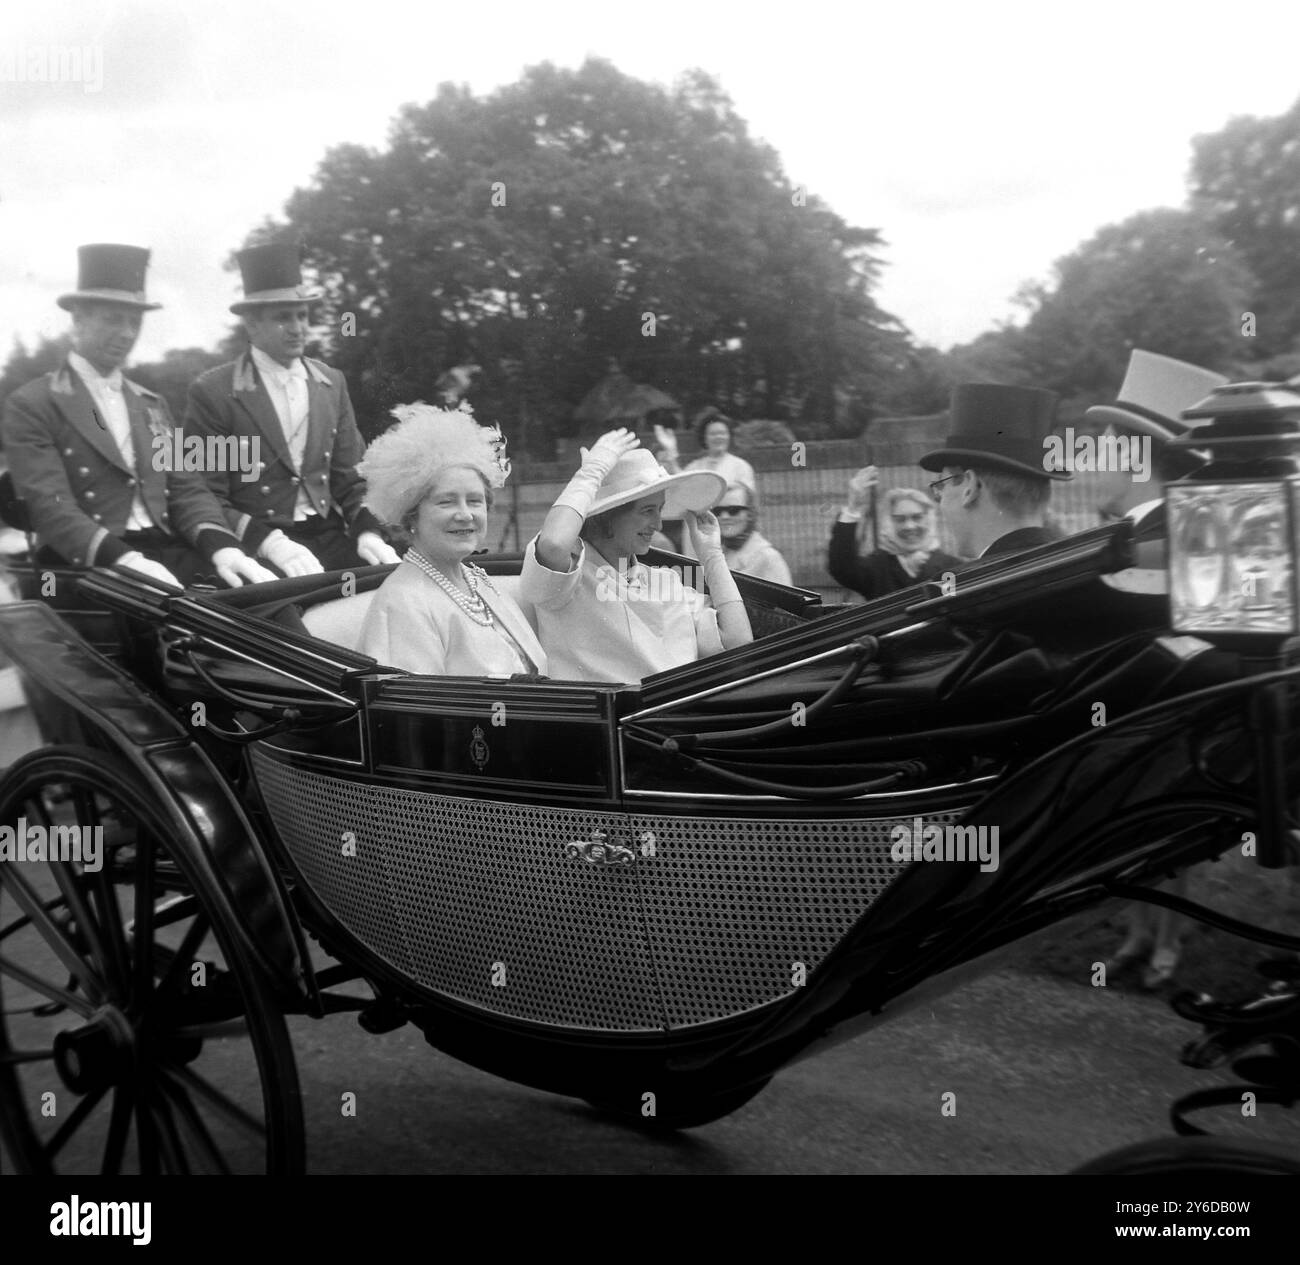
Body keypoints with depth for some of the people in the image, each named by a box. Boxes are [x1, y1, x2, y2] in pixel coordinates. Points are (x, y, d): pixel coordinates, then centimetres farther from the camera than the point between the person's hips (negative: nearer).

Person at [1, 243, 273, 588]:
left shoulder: (153, 404, 23)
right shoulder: (30, 406, 3)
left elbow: (186, 490, 13)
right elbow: (49, 505, -10)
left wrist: (222, 545, -10)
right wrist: (123, 558, -28)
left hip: (169, 554, 6)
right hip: (89, 566, -6)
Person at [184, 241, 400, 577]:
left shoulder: (331, 383, 14)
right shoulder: (212, 392, -2)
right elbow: (206, 496, -4)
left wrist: (367, 531, -4)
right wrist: (269, 542, -20)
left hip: (330, 536, 5)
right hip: (256, 549, -5)